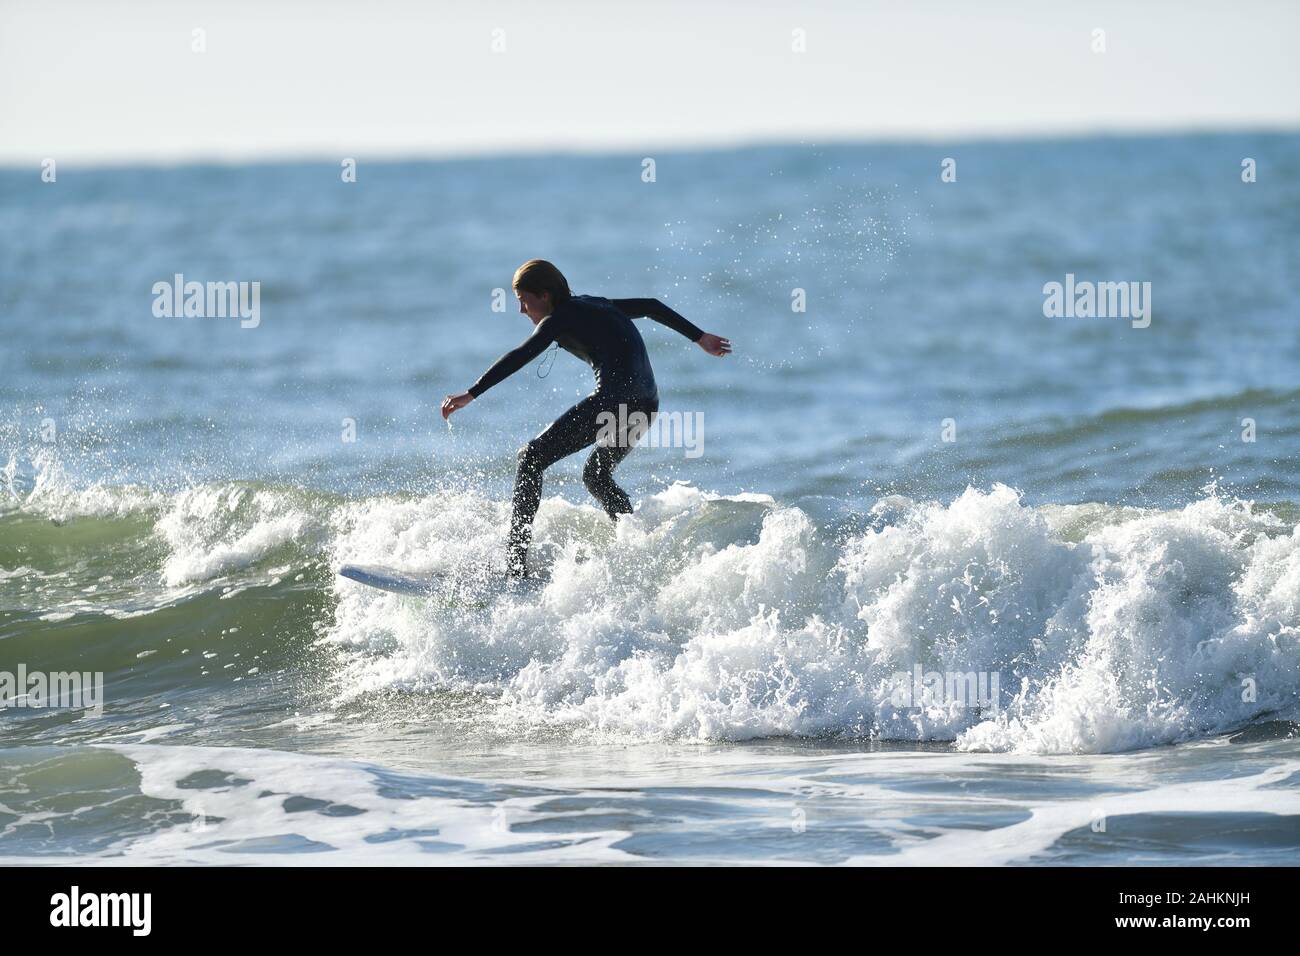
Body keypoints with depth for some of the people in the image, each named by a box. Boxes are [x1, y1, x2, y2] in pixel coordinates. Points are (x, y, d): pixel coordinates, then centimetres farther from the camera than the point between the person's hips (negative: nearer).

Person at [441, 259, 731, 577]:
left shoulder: (559, 319, 0)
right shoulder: (592, 305, 24)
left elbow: (519, 357, -14)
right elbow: (652, 307, 27)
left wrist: (471, 394, -20)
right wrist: (700, 338, 34)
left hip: (614, 399, -9)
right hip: (646, 404, 9)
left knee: (531, 459, -3)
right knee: (596, 476, 29)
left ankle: (515, 564, -12)